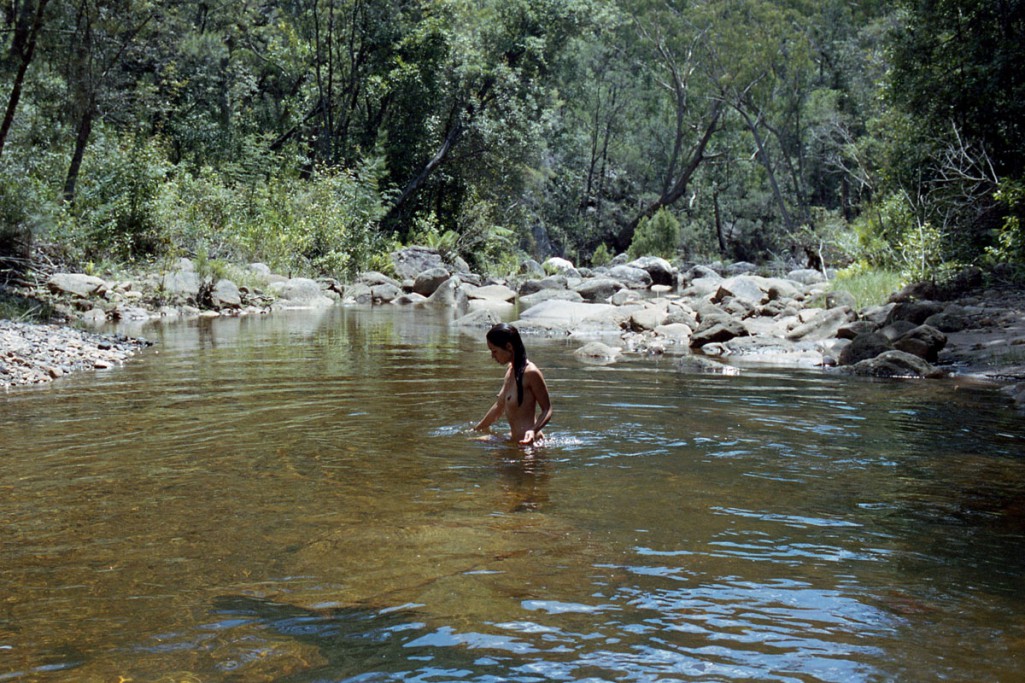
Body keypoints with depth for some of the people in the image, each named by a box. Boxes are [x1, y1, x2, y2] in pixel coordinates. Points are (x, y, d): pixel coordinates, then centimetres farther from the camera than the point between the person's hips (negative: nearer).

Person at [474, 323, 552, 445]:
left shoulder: (530, 373, -17)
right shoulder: (511, 370, 11)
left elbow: (547, 410, -13)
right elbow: (500, 406, 23)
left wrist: (534, 430, -31)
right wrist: (477, 429, 31)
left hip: (527, 441, -8)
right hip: (514, 439, 8)